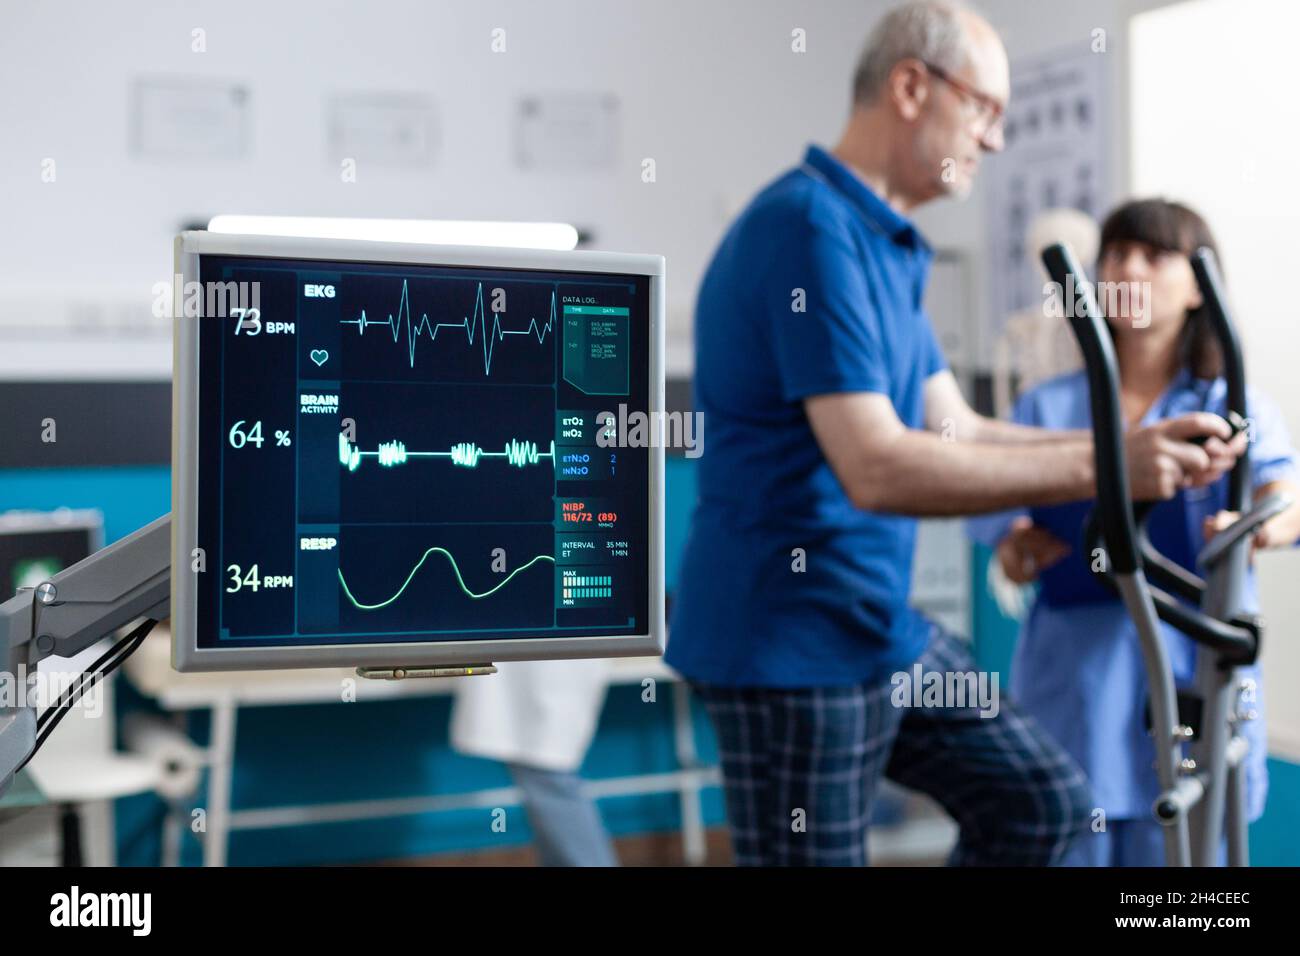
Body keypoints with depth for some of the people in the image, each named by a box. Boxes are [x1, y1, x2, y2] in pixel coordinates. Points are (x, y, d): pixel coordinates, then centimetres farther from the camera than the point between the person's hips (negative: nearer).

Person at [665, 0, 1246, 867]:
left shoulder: (886, 245, 13)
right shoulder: (811, 228, -19)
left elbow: (956, 433, 11)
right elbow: (877, 469, -28)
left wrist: (1139, 445, 0)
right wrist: (1097, 467, -24)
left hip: (883, 625, 10)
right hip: (788, 640, -9)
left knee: (1044, 800, 12)